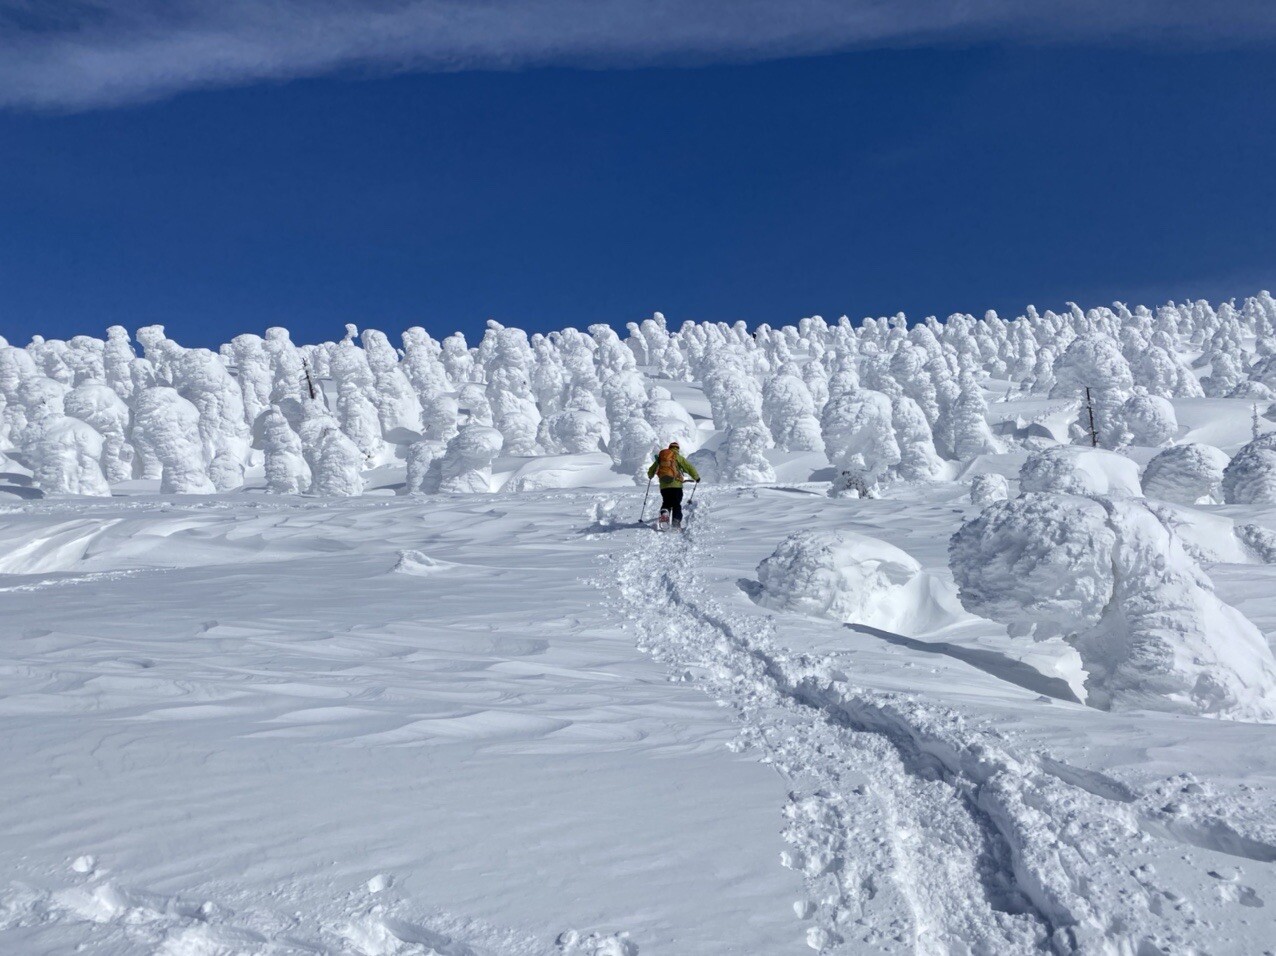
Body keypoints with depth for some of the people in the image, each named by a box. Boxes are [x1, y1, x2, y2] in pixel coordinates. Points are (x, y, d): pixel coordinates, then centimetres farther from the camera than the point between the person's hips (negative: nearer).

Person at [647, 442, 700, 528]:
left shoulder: (660, 458, 13)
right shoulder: (678, 457, 3)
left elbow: (650, 471, 21)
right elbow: (690, 468, -1)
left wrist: (650, 476, 44)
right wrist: (696, 477, 15)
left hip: (663, 486, 3)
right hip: (676, 485, -3)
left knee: (666, 503, 16)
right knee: (676, 505, 7)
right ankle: (676, 520, -8)